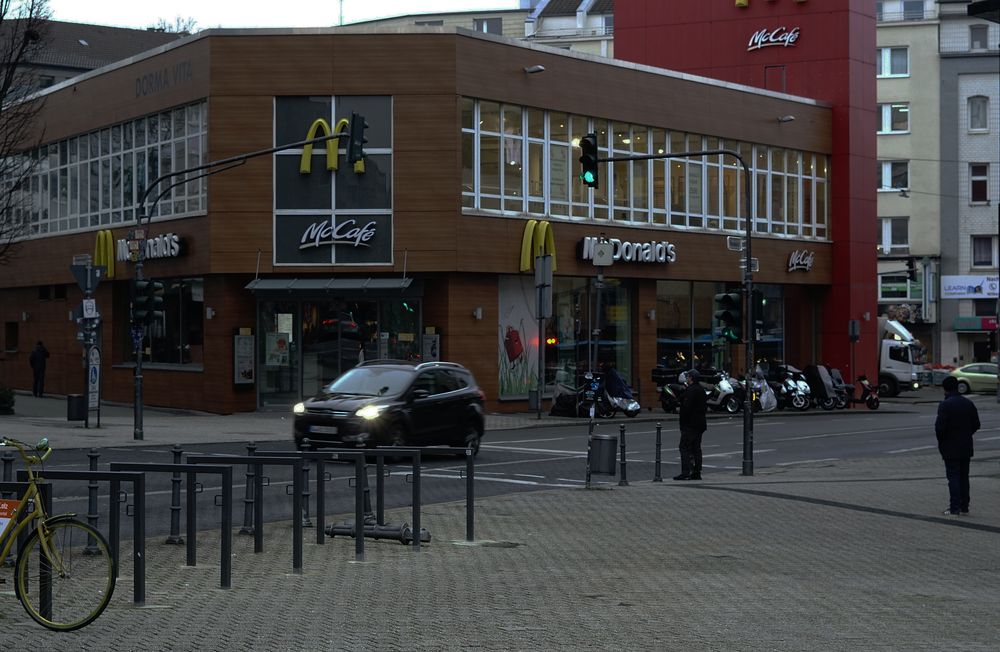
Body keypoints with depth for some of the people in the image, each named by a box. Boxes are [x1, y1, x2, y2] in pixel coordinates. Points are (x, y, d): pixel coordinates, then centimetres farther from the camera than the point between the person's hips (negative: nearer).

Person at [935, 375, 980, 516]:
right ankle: (964, 507, 17)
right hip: (966, 447, 6)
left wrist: (941, 441, -3)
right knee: (964, 477, 13)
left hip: (950, 448, -6)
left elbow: (940, 426, -20)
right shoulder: (969, 404, 5)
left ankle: (954, 508, -5)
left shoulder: (945, 405, -16)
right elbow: (976, 425, 8)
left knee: (953, 477, -3)